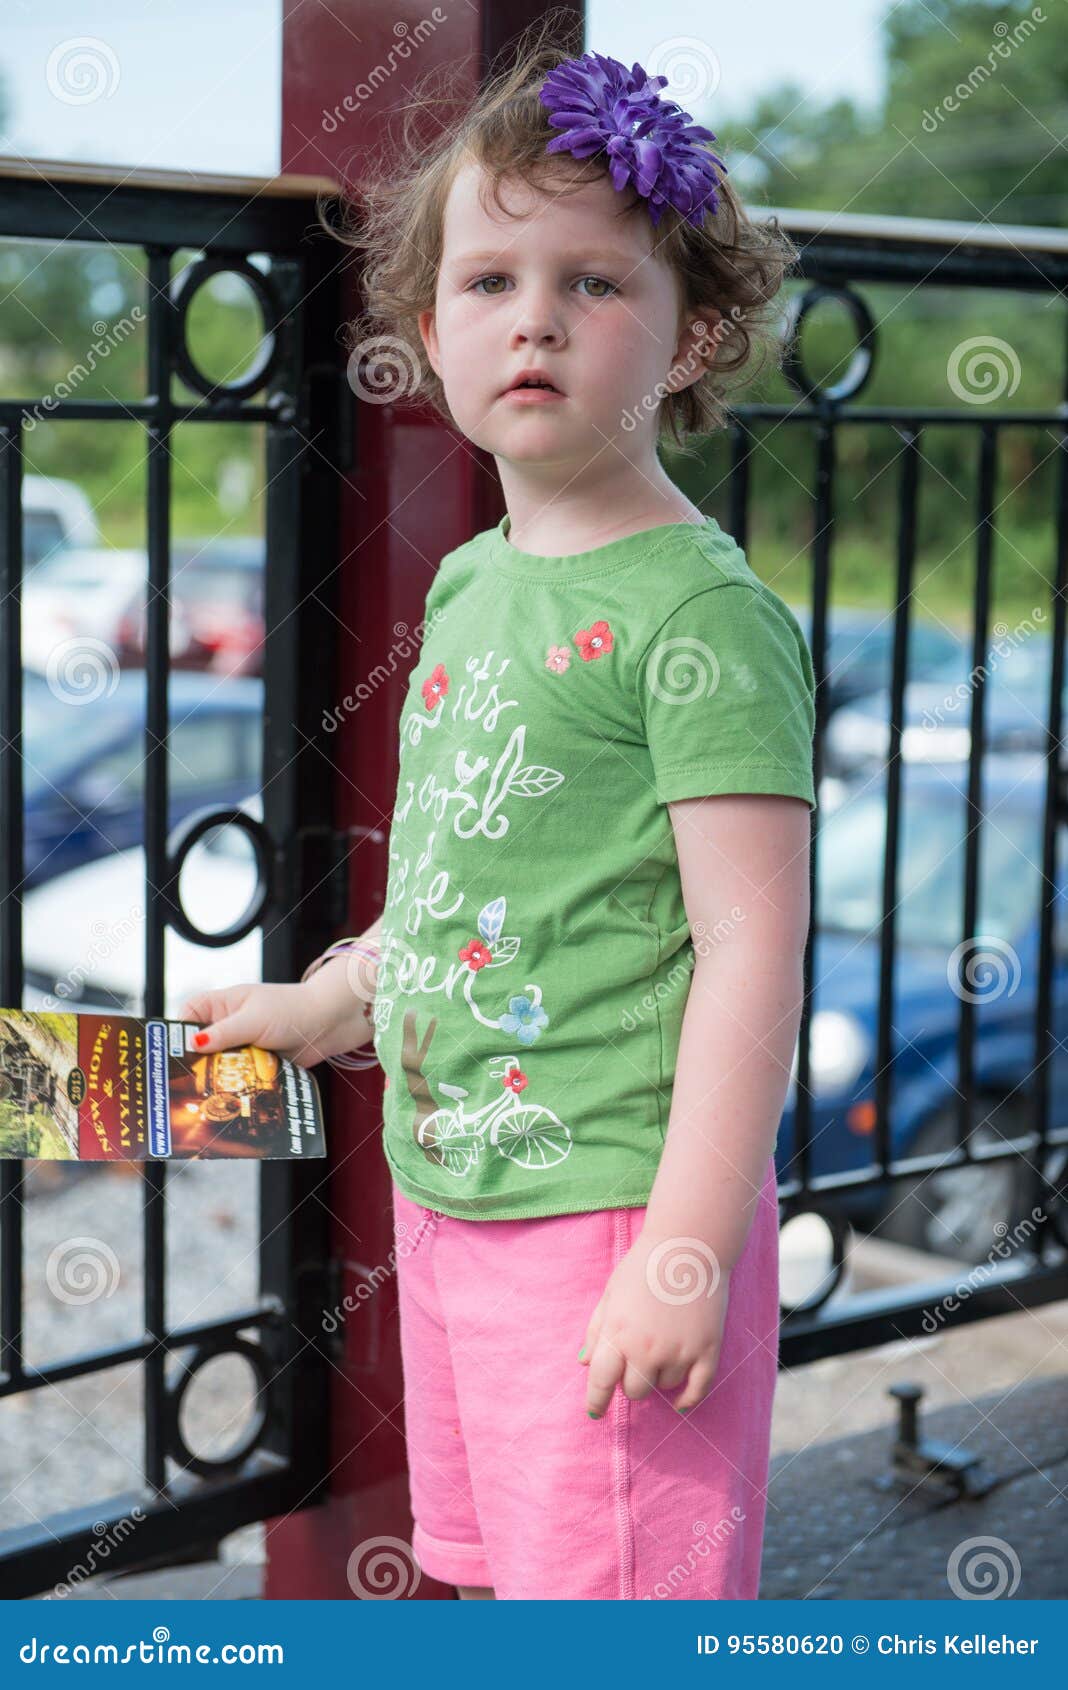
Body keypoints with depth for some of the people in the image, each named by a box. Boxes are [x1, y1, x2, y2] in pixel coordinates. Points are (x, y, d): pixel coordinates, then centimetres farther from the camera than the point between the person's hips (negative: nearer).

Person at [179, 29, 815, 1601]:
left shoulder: (700, 608, -16)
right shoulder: (468, 586, 9)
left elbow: (751, 947, -20)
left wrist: (687, 1249, -22)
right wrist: (327, 1006, 28)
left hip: (616, 1216, -8)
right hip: (446, 1189, 8)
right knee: (496, 1576, 22)